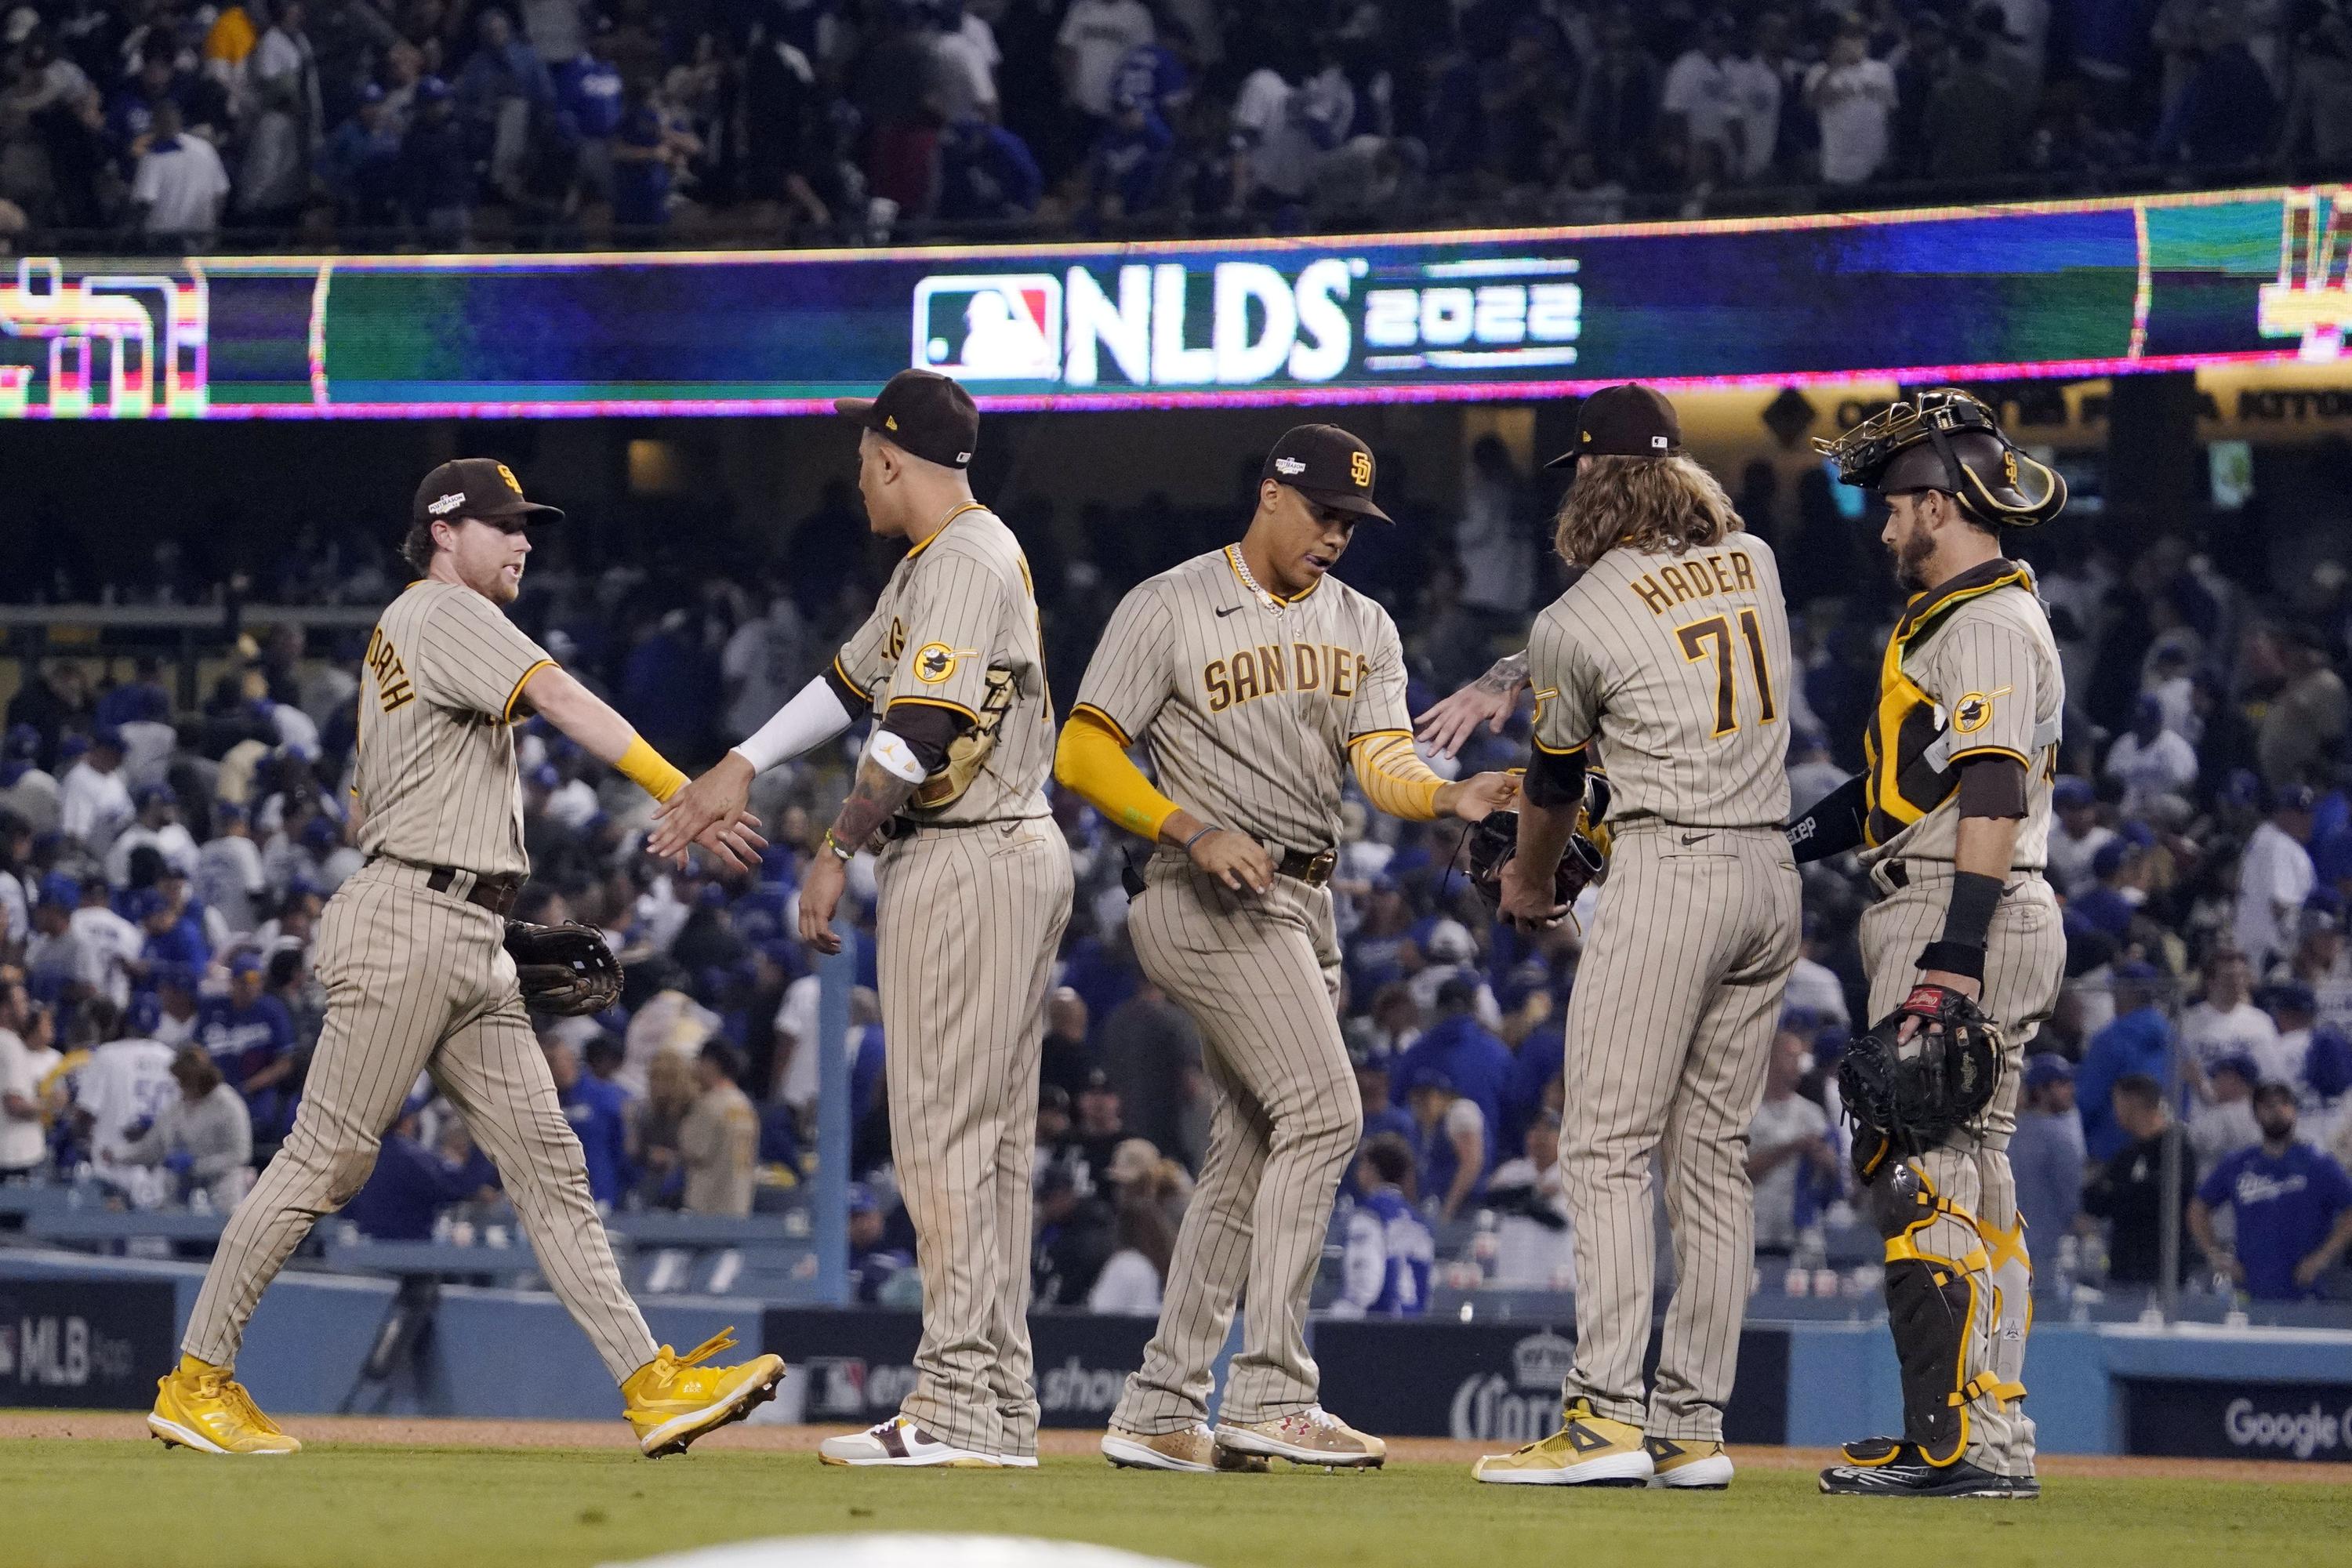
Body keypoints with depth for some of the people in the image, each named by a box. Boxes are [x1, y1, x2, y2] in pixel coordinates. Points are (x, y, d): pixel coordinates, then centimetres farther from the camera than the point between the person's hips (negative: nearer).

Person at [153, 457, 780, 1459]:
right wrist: (686, 796, -30)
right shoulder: (443, 613, -6)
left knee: (546, 1164, 0)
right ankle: (197, 1381, 0)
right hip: (406, 924, -10)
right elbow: (565, 703, -20)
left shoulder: (395, 641, 23)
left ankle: (652, 1385, -8)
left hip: (472, 951, 10)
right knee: (328, 1158, -7)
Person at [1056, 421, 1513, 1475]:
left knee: (1249, 1159, 8)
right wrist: (1194, 831, -21)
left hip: (1306, 907, 8)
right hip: (1210, 902, -8)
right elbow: (1083, 754, -8)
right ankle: (1270, 1395, -22)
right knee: (1321, 1111, -20)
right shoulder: (1170, 609, -5)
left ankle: (1159, 1413, 13)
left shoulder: (1361, 628, 12)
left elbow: (1384, 762, -1)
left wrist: (1449, 797, -24)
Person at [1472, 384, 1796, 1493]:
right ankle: (1693, 1424, 9)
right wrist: (1502, 688, 34)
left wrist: (1529, 881, 28)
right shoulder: (1754, 561, 10)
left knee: (1610, 1149, -5)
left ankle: (1606, 1415, -14)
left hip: (1667, 872, -7)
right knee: (1713, 1153, 9)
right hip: (1772, 879, 7)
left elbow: (1556, 776, 9)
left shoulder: (1573, 622, -7)